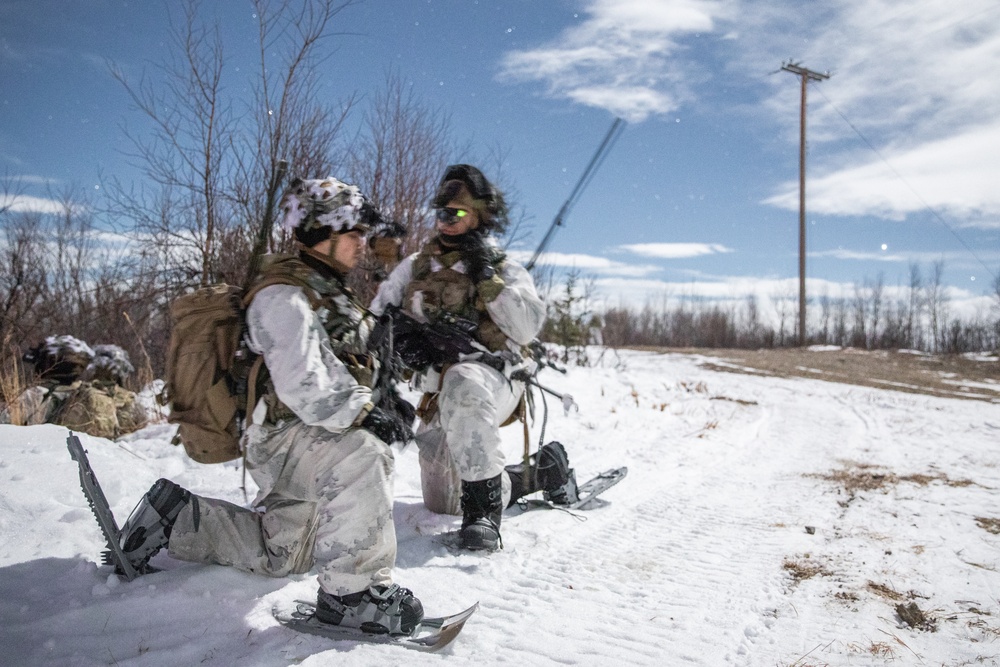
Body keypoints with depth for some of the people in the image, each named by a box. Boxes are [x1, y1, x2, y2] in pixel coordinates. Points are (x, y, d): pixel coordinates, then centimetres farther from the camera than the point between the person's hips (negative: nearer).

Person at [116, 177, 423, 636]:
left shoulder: (330, 292, 13)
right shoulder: (283, 297, -18)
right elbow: (301, 384, -30)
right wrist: (364, 416, -31)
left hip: (313, 436, 10)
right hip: (280, 439, -10)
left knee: (279, 555, 20)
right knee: (364, 458, -39)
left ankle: (173, 517, 30)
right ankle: (351, 591, -31)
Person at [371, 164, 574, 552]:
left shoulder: (505, 270, 6)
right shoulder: (415, 266, 14)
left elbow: (527, 328, -9)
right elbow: (377, 314, 15)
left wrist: (487, 277, -13)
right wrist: (400, 336, -6)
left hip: (493, 375, -5)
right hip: (440, 392, 6)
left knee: (462, 384, -43)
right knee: (442, 503, 11)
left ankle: (483, 506, -33)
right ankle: (539, 473, 29)